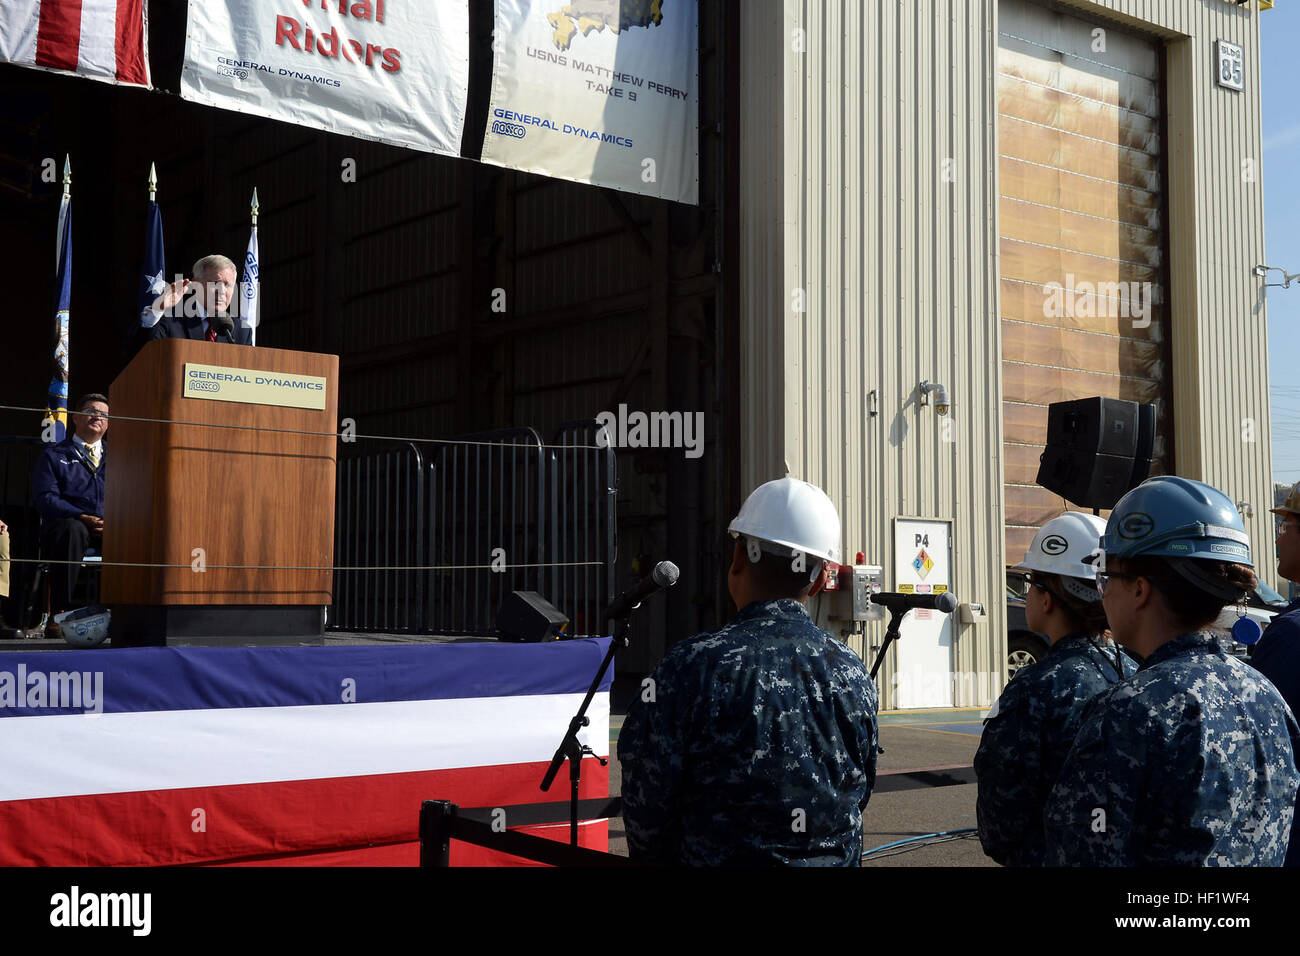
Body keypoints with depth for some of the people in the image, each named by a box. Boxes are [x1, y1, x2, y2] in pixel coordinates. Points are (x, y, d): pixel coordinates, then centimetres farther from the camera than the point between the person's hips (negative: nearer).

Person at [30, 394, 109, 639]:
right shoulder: (53, 455, 15)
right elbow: (46, 499, -1)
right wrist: (83, 517, -18)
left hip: (108, 530, 2)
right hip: (64, 525, -2)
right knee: (71, 529, -40)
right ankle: (59, 613, -39)